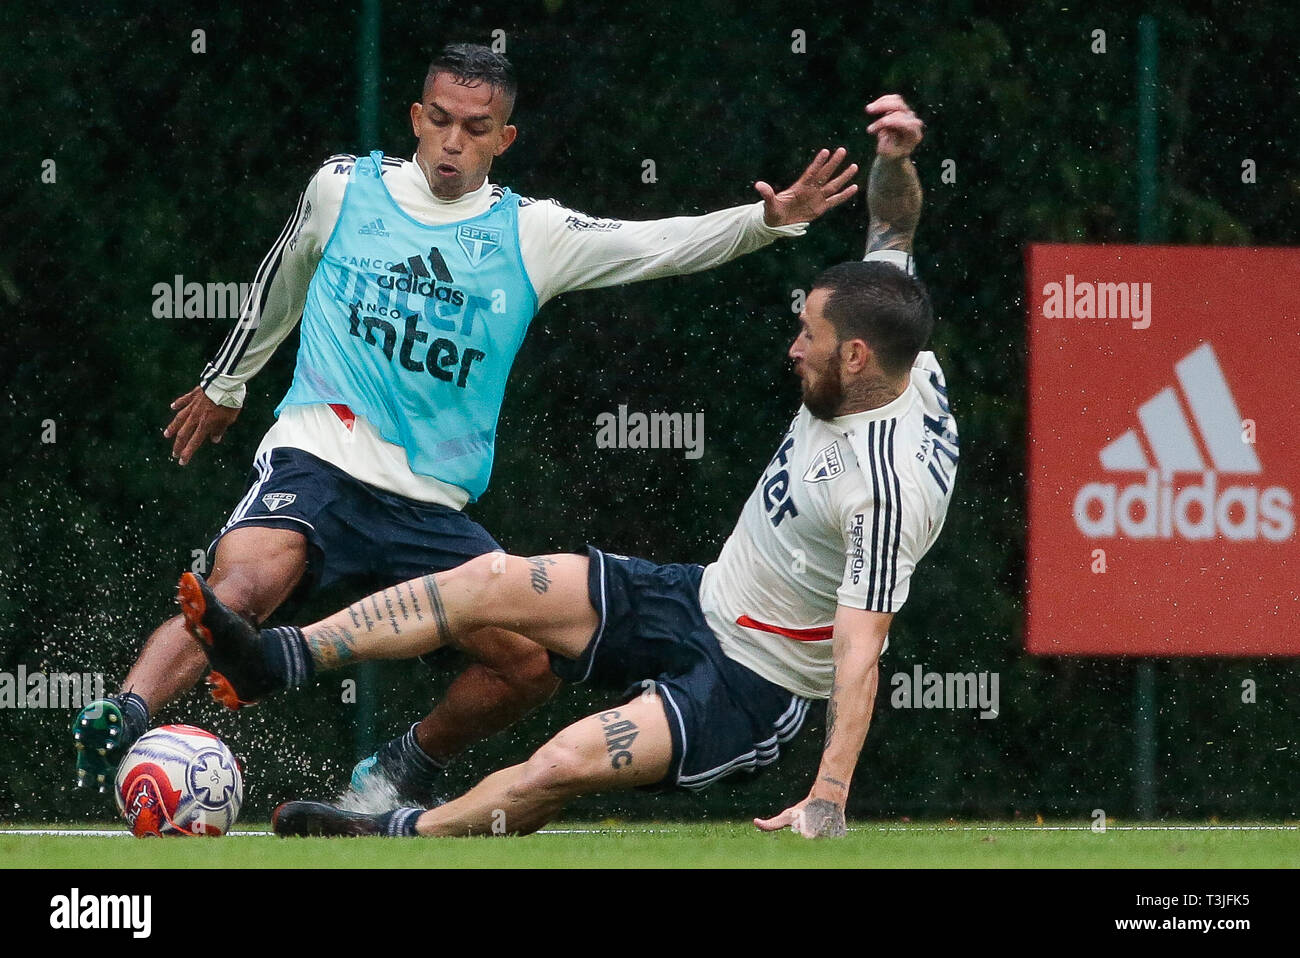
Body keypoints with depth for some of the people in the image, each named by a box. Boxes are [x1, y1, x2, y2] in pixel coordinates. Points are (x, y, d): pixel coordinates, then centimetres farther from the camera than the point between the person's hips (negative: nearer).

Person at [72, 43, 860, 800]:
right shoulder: (343, 188, 8)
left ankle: (400, 772, 15)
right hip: (316, 461, -3)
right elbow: (281, 285, 26)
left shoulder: (531, 234, 8)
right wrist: (226, 384, 37)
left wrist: (769, 220, -14)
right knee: (247, 584, -34)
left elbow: (664, 246, 1)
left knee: (538, 662, -8)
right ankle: (120, 724, -44)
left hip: (432, 507, 3)